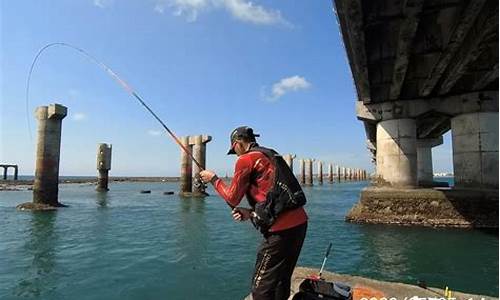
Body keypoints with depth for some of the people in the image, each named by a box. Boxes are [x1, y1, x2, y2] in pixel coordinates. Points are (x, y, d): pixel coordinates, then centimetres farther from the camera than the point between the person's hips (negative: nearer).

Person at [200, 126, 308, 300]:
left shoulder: (246, 159, -5)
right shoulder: (271, 155, 20)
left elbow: (232, 199, 3)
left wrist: (213, 179, 16)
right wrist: (250, 213, 14)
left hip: (282, 229, -9)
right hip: (299, 222, 9)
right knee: (281, 281, 23)